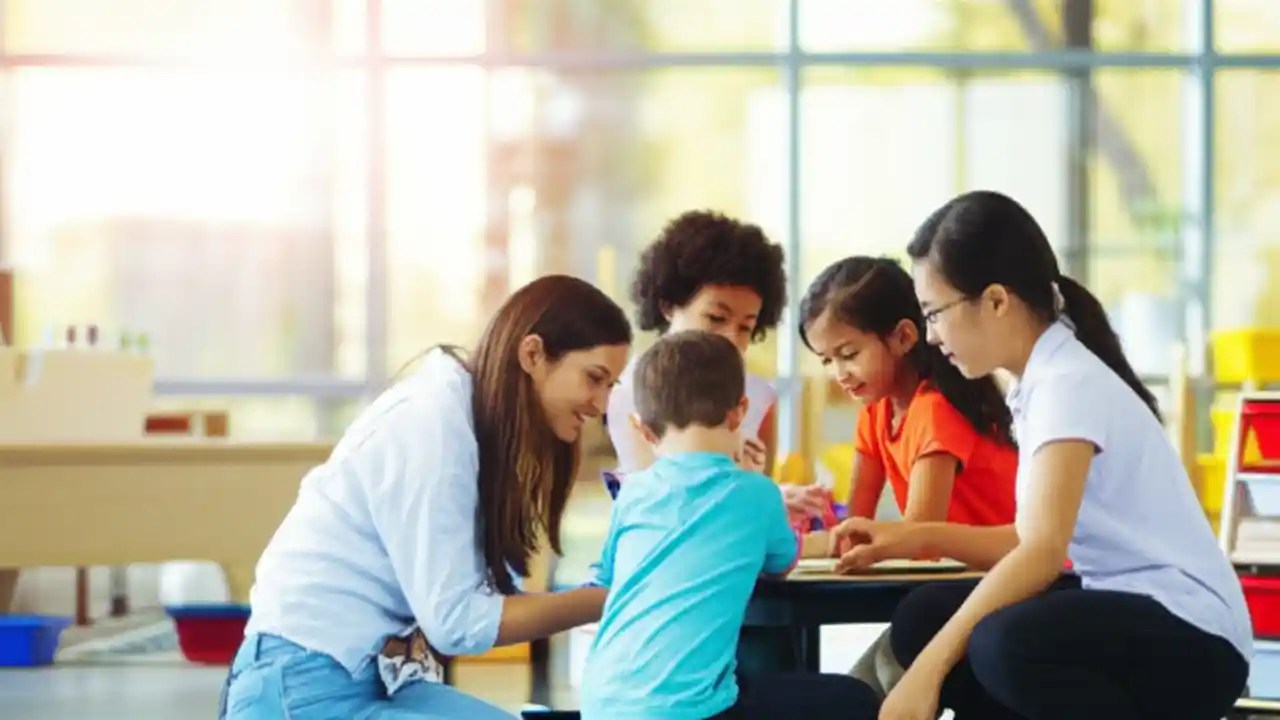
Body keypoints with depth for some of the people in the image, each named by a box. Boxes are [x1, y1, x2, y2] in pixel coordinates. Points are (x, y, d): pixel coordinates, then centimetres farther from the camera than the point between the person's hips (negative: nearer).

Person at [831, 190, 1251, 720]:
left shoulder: (1067, 383, -15)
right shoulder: (1044, 380, 11)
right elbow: (1034, 542, 16)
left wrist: (929, 669, -28)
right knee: (924, 618, -1)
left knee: (1007, 642, -35)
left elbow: (1043, 553, -26)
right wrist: (915, 538, 10)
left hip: (1190, 636, -9)